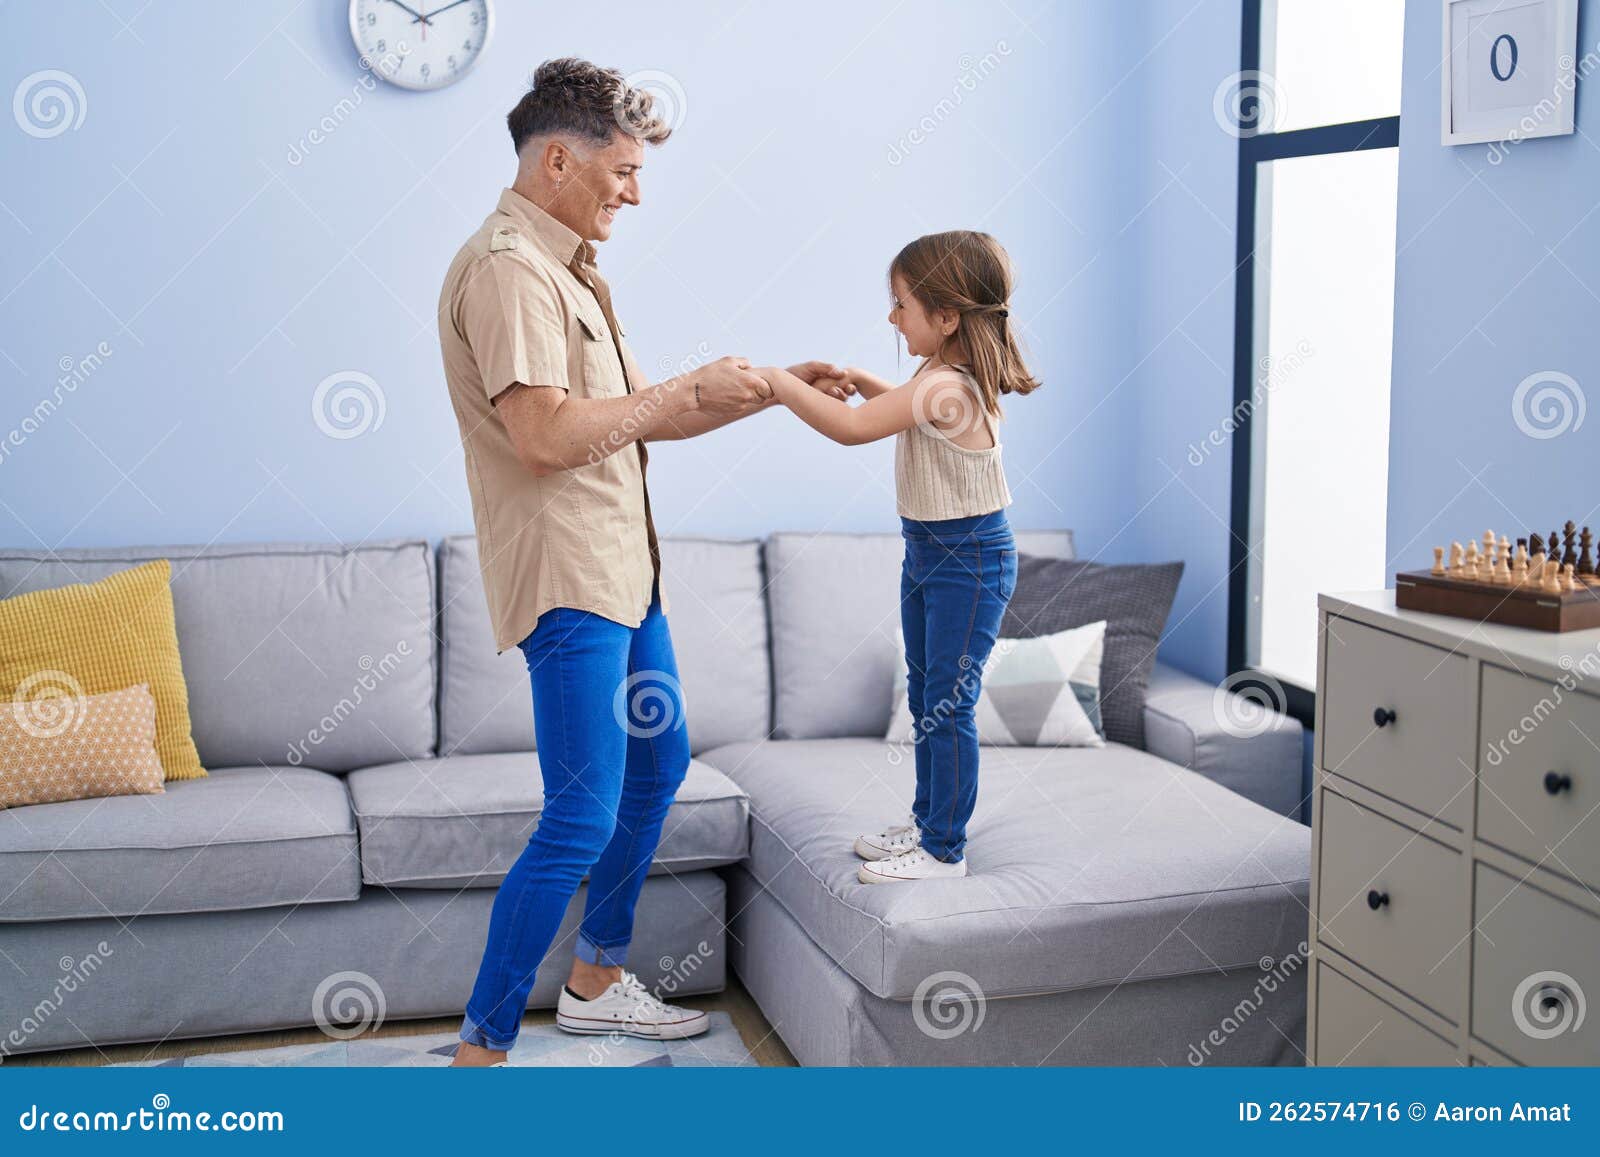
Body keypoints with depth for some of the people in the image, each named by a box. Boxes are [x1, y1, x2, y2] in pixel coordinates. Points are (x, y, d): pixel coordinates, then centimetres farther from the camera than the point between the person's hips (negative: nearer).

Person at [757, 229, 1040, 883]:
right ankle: (927, 821, 31)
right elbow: (905, 408, 28)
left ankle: (945, 850, 9)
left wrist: (776, 380, -24)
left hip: (970, 559, -10)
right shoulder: (945, 376, 5)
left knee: (949, 705, -2)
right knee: (924, 696, 18)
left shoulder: (947, 388, -26)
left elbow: (851, 428, -32)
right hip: (927, 551, 10)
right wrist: (863, 381, 11)